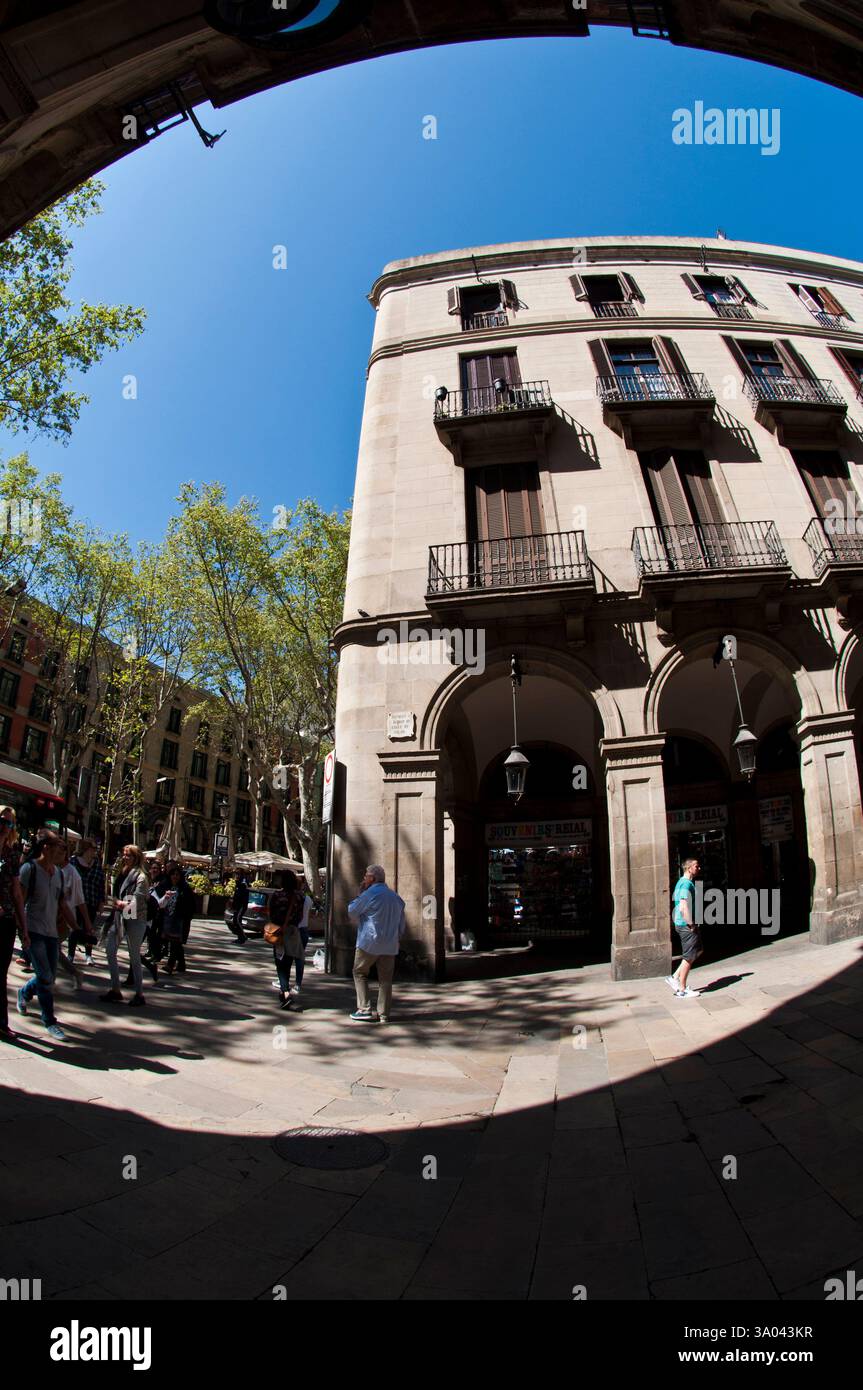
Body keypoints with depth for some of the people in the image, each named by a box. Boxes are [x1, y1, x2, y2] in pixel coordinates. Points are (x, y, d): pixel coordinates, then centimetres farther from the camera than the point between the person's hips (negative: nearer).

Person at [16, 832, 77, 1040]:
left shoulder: (58, 873, 11)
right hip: (34, 931, -6)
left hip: (52, 932, 6)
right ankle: (50, 1021, 3)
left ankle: (24, 993, 41)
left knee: (50, 979, 11)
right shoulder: (29, 869, -9)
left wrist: (75, 928, 13)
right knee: (46, 978, -10)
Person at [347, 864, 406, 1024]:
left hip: (369, 943, -5)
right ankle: (383, 1014, 8)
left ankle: (364, 1009, 4)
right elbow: (401, 924, 16)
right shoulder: (396, 897, 12)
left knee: (359, 973, 10)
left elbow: (352, 913, 1)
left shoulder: (369, 894, -10)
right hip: (390, 946, 5)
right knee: (385, 978, 8)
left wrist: (359, 893, 7)